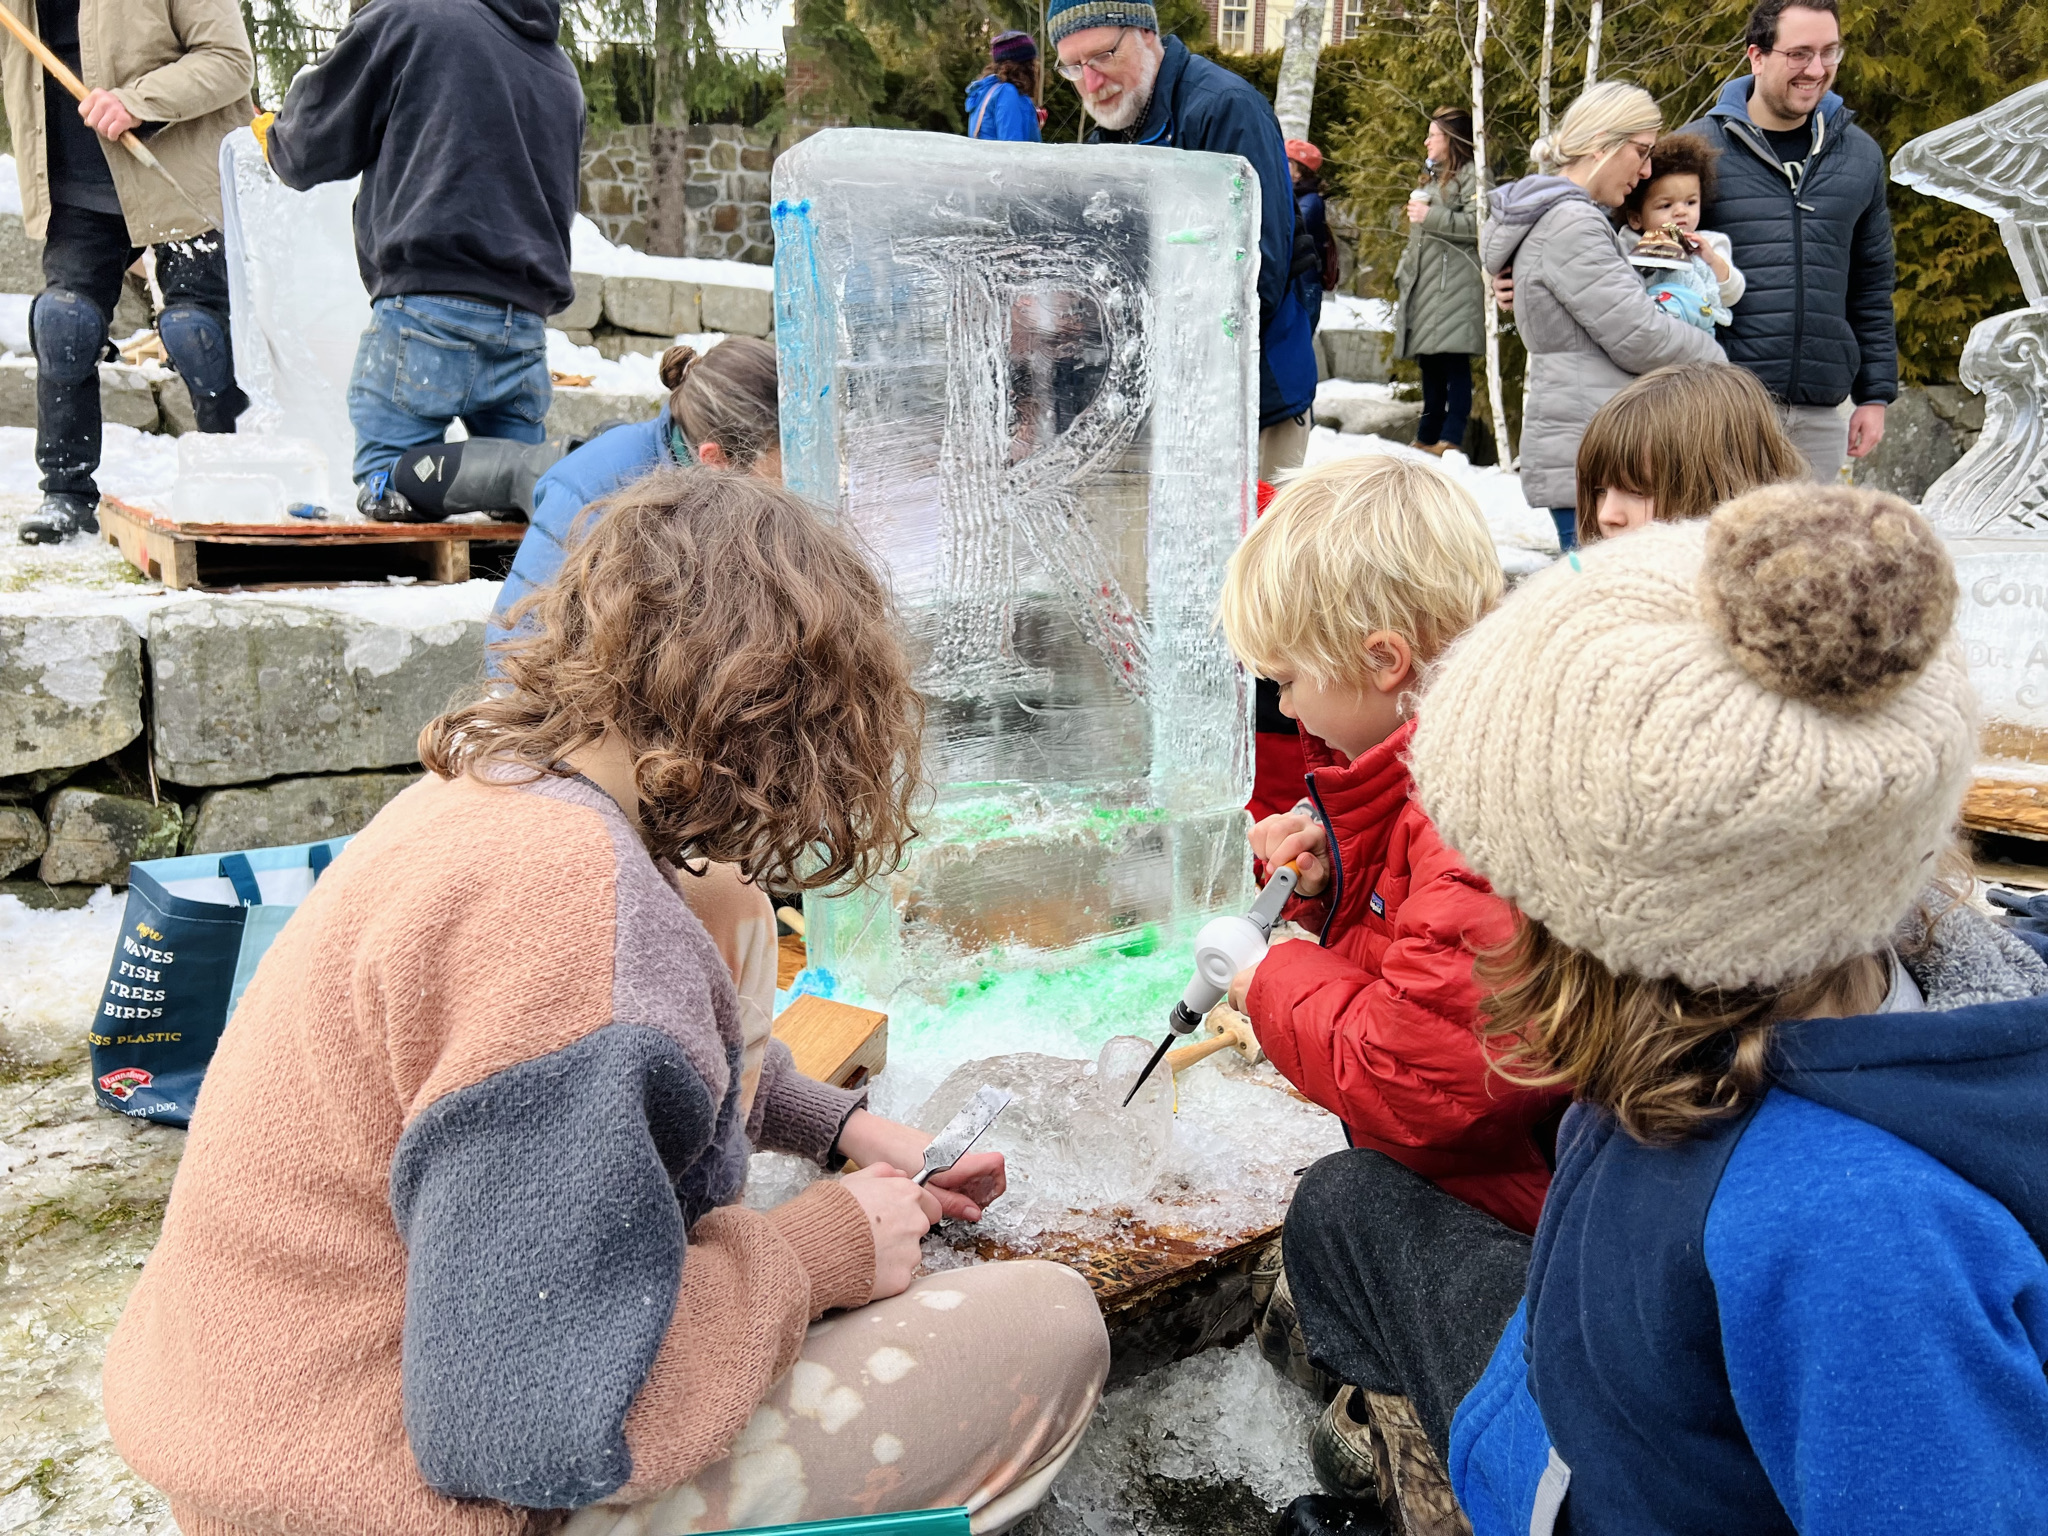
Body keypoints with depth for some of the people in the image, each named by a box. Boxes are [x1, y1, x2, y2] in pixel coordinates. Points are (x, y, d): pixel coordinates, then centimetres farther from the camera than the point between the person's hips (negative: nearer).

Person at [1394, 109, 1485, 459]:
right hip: (1424, 285, 10)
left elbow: (1477, 224, -18)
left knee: (1453, 361, -11)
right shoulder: (1432, 177, 25)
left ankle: (1451, 439, -13)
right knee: (1428, 361, 10)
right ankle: (1427, 436, 14)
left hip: (1454, 284, -9)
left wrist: (1431, 216, -16)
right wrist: (1403, 273, 23)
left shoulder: (1470, 176, -4)